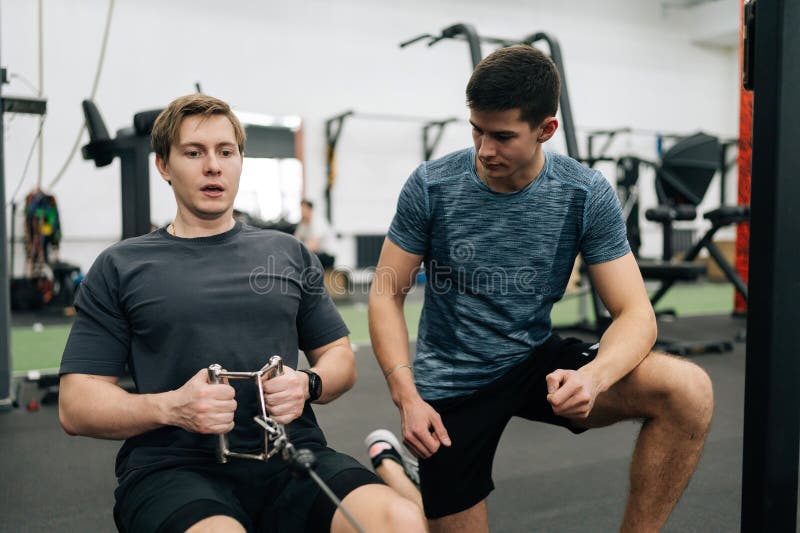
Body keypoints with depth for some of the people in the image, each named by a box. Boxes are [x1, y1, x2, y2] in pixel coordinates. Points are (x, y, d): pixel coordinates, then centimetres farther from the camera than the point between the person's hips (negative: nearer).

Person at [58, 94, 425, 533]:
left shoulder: (290, 254, 15)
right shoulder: (119, 268, 9)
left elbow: (340, 358, 19)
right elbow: (76, 406, 5)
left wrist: (307, 385, -5)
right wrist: (170, 407, -14)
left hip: (291, 455, 2)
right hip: (173, 468, -1)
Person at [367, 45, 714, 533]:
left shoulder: (587, 195, -12)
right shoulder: (431, 186, -13)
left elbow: (636, 314, -13)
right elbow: (388, 296, -6)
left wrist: (592, 376, -35)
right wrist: (407, 396, -19)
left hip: (537, 363, 1)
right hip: (450, 385, -1)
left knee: (689, 391, -20)